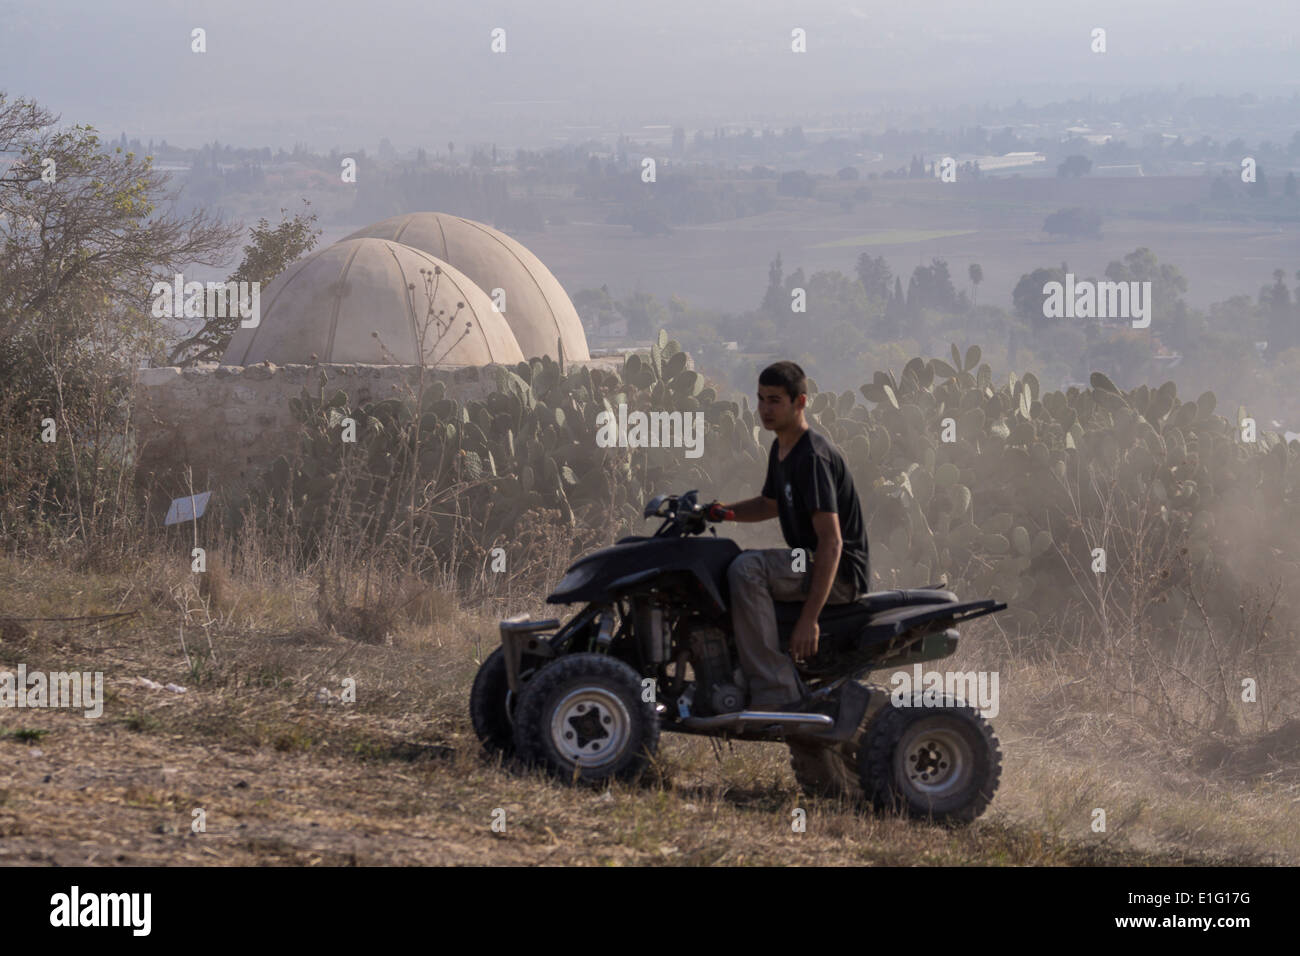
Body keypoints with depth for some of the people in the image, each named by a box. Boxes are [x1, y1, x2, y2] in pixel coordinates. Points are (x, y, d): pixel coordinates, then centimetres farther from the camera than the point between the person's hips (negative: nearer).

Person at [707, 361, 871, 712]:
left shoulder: (813, 456, -20)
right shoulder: (781, 449, 10)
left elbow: (831, 541, -26)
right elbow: (770, 504, 31)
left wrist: (809, 619, -31)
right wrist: (722, 510, 10)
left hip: (842, 574, -11)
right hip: (807, 564, 11)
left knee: (747, 568, -31)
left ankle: (778, 693, -32)